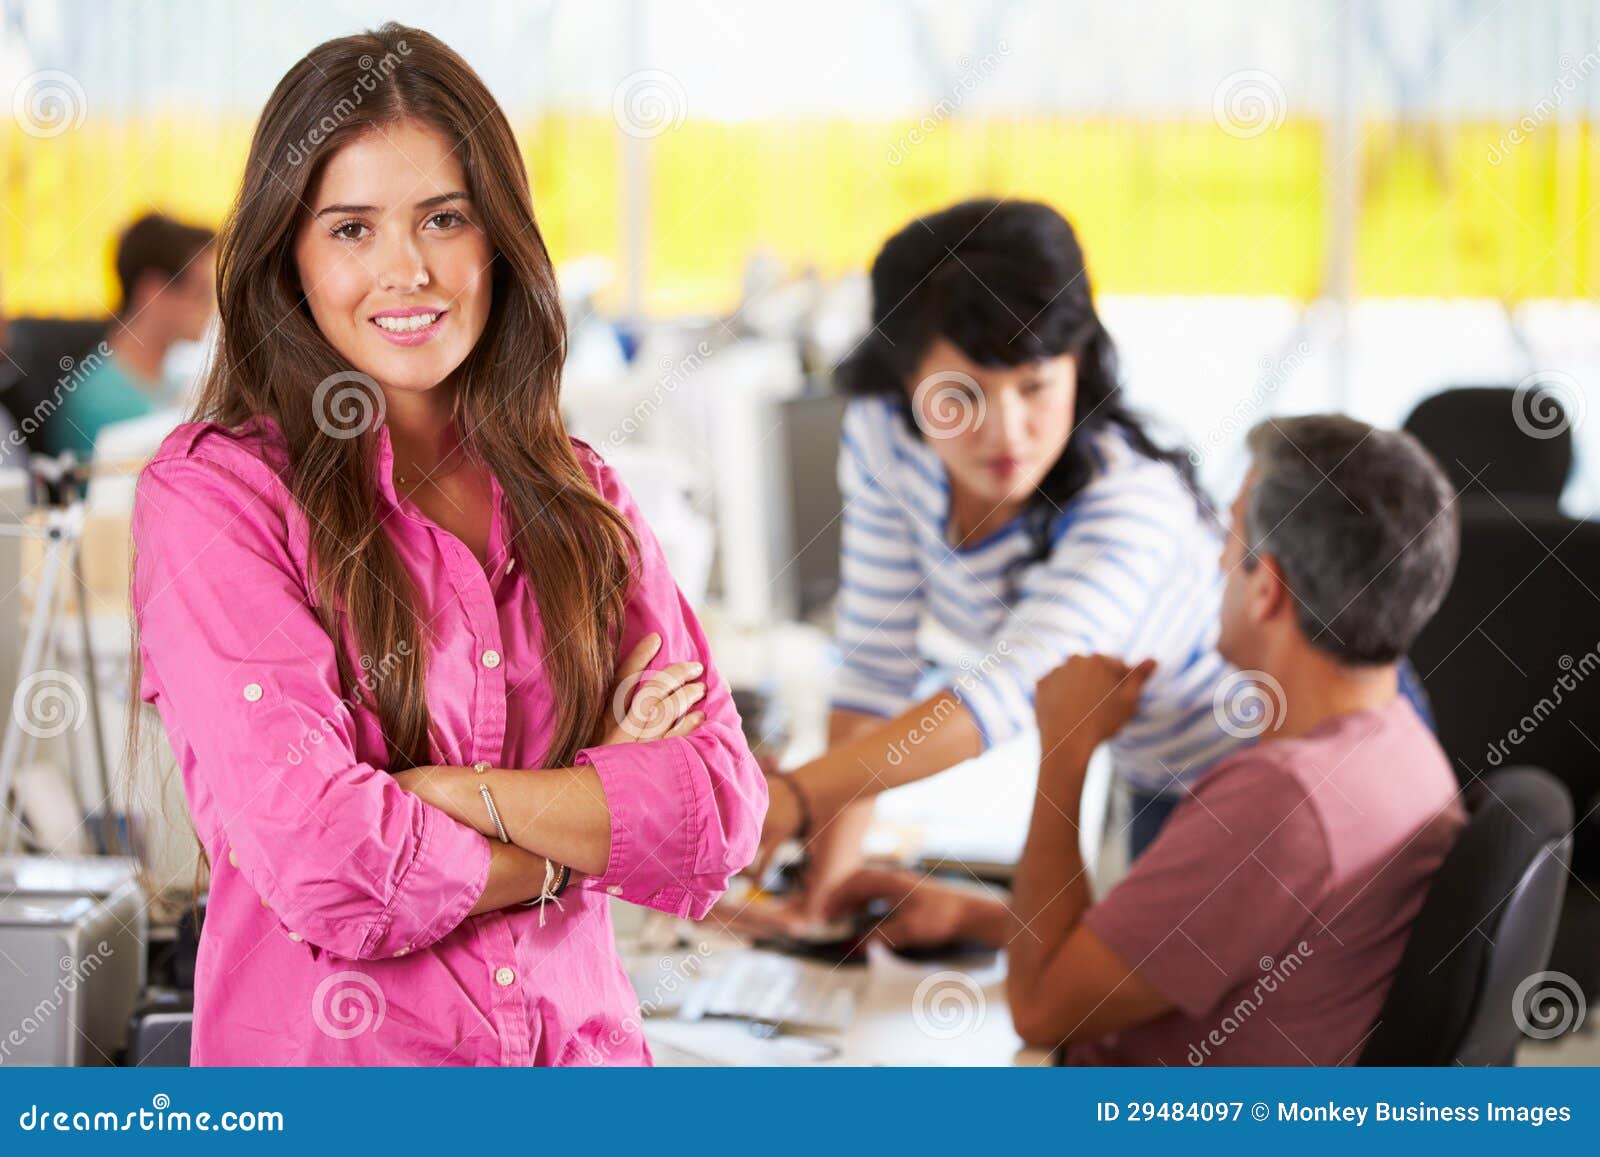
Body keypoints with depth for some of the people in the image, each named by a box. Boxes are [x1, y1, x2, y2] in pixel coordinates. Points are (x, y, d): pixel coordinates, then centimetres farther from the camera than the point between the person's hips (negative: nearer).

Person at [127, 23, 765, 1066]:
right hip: (326, 1055, -4)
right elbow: (324, 865, -19)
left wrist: (452, 792, -16)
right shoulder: (211, 491, -10)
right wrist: (581, 831, -7)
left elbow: (723, 813, -4)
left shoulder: (583, 497, 5)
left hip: (579, 1042, 4)